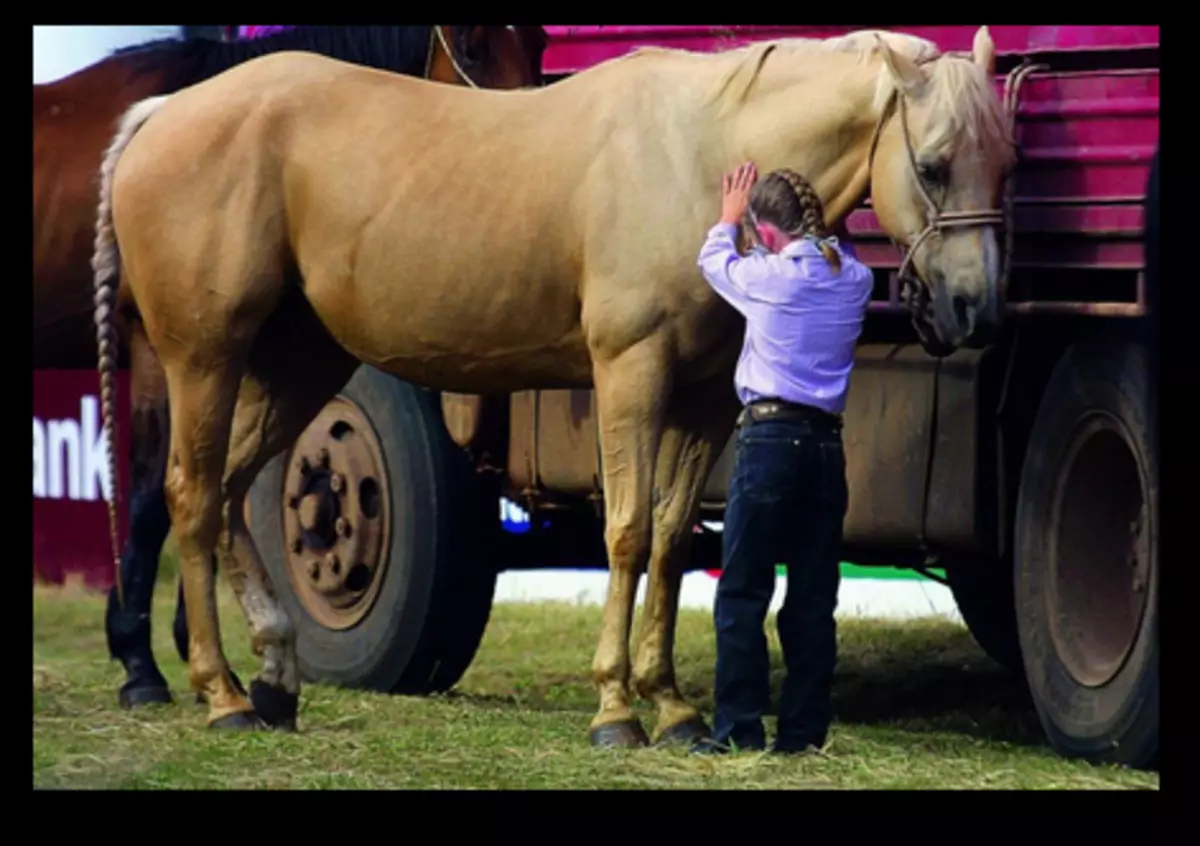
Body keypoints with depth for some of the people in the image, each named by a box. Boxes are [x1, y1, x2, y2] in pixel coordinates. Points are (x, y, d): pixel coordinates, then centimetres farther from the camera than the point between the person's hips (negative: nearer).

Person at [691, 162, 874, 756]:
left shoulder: (770, 277, -9)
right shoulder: (854, 280, 3)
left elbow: (714, 261, 13)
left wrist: (728, 219, 31)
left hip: (769, 438, -5)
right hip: (826, 444, 5)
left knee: (742, 593, 1)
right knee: (813, 598, 9)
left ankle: (739, 729, -2)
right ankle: (803, 729, 10)